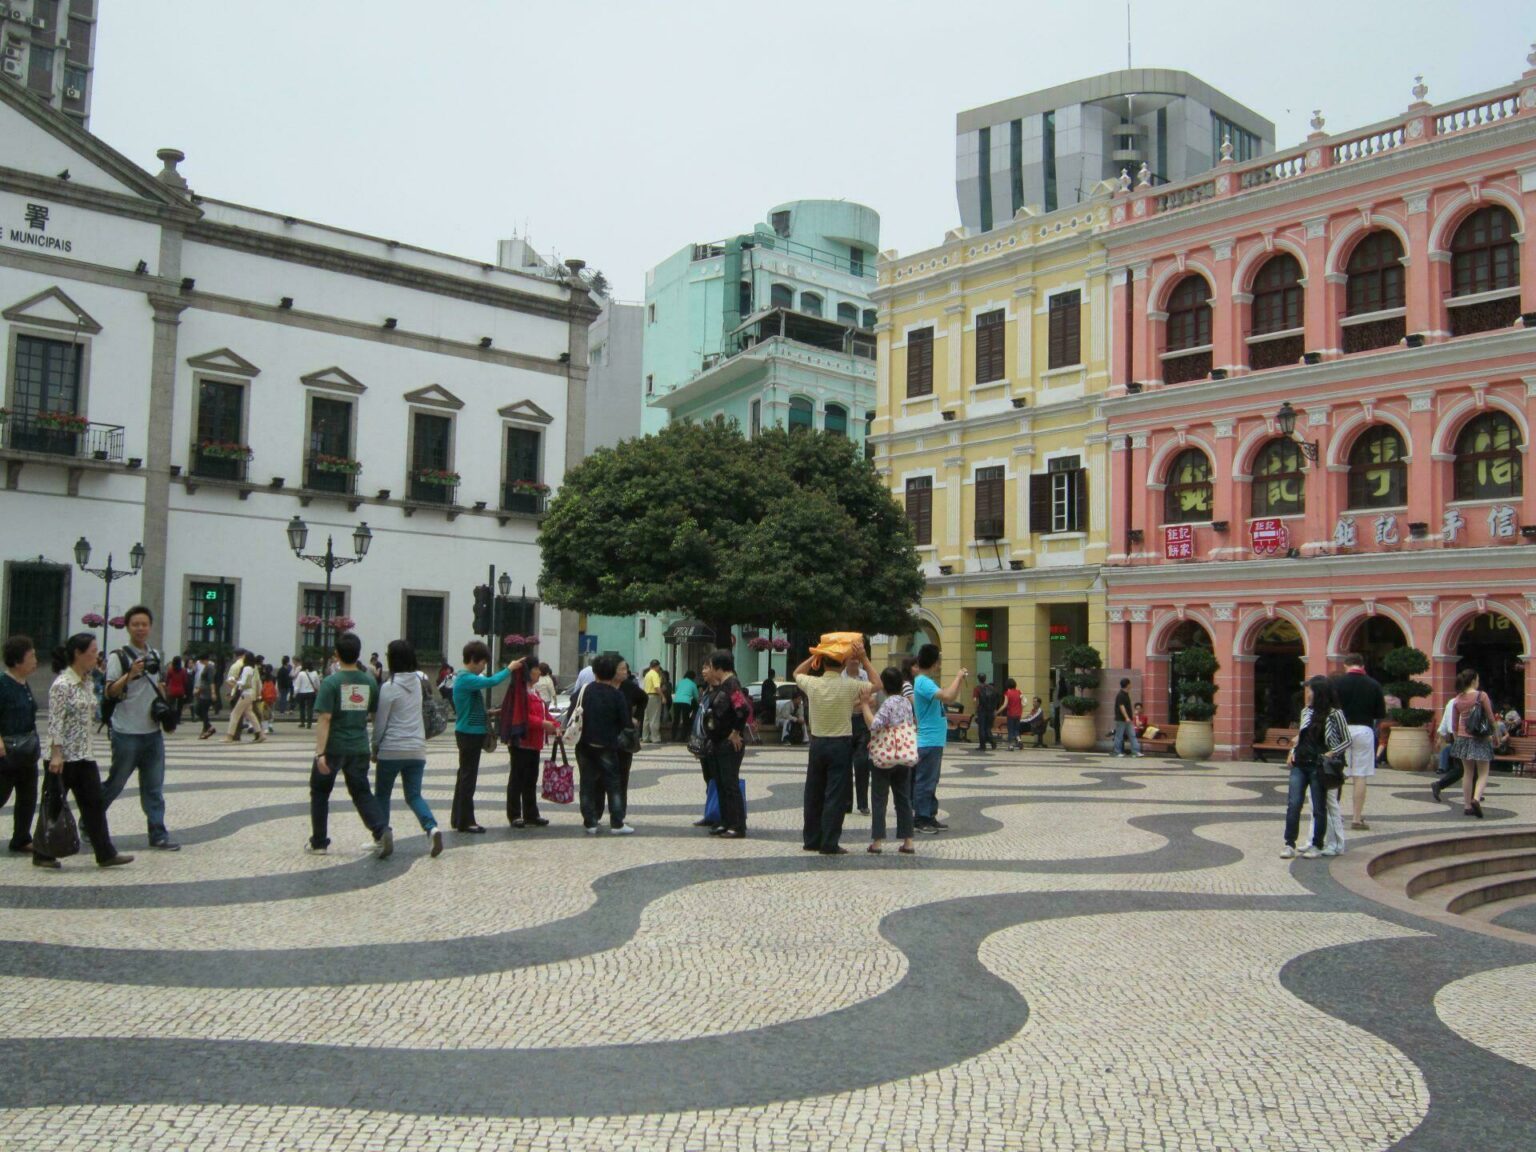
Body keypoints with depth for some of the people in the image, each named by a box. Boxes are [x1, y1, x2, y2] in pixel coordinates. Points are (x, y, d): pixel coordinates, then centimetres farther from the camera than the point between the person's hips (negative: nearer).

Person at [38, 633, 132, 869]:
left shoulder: (88, 682, 9)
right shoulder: (62, 684, -15)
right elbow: (55, 722, -18)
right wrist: (56, 754, -21)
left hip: (85, 754, 8)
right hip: (64, 755, -8)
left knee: (94, 803, 5)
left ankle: (105, 854, 6)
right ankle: (42, 855, 19)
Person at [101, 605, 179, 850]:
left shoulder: (155, 656, 11)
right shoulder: (118, 657, -8)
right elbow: (110, 691, -15)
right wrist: (130, 674, -29)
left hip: (153, 732, 6)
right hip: (126, 733, -5)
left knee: (154, 787, 6)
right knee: (115, 784, 4)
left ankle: (158, 834, 8)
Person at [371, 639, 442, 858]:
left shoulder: (389, 687, -12)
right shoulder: (418, 681, 3)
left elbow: (380, 723, -7)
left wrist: (375, 749, 4)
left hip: (392, 750, -5)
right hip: (417, 750, 5)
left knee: (381, 795, 14)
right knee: (414, 795, 8)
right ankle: (432, 828, -15)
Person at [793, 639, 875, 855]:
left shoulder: (812, 684, -5)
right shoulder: (849, 686, -14)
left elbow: (796, 673, 18)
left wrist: (815, 656, 12)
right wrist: (864, 659, 0)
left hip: (817, 743, 4)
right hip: (841, 744, -4)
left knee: (814, 793, 13)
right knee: (835, 795, 0)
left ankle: (811, 840, 21)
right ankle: (829, 844, -1)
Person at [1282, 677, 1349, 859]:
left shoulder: (1334, 714, -7)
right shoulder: (1306, 712, 10)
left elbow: (1346, 741, -3)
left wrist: (1331, 754, -16)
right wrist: (1293, 752, 7)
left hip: (1319, 767, -5)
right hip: (1299, 764, 5)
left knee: (1319, 807, 5)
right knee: (1293, 804, -1)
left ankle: (1317, 845, 16)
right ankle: (1289, 844, 3)